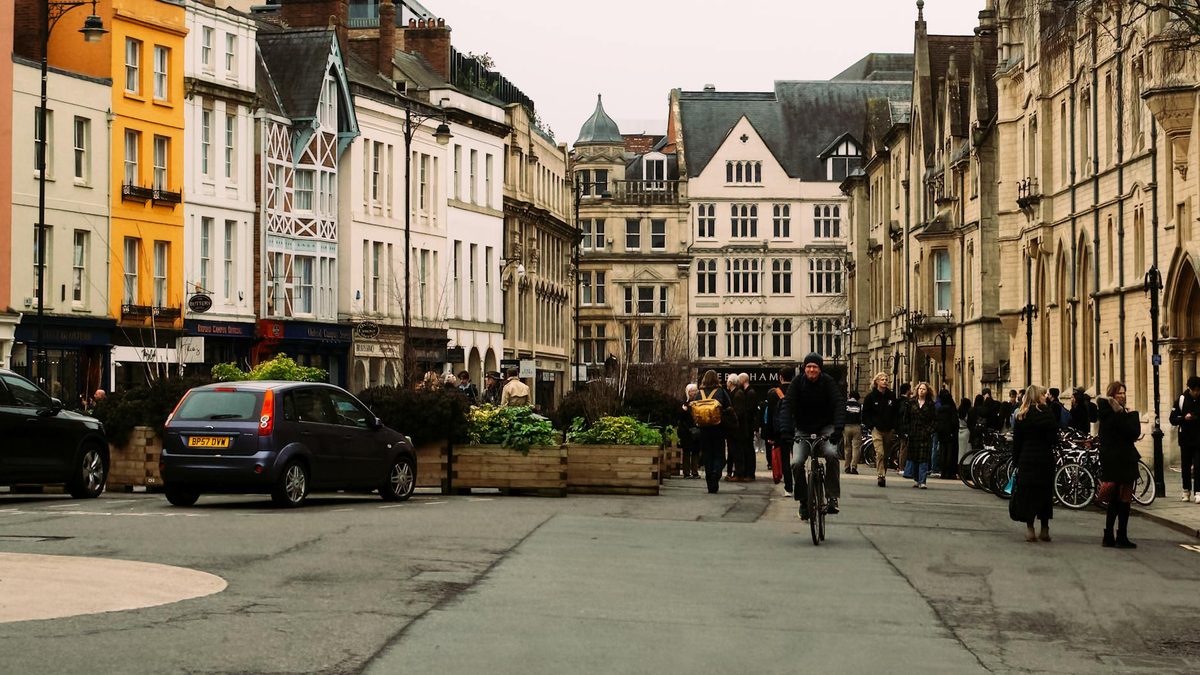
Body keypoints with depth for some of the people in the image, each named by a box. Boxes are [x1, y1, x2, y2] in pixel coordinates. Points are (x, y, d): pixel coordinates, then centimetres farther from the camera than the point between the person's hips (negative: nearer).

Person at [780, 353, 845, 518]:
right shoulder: (797, 383, -10)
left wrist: (838, 427, -37)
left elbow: (839, 403, -21)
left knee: (831, 454, -29)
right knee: (797, 463, -18)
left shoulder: (828, 382, -11)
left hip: (825, 427, -1)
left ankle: (832, 497, -19)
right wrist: (785, 429, -34)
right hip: (803, 430, 1)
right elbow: (787, 405, -19)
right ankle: (803, 501, 1)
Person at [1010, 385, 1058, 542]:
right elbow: (1054, 437, -6)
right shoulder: (1047, 412, -4)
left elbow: (1016, 441, 2)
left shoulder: (1021, 415, 2)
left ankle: (1029, 529, -2)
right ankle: (1045, 530, 12)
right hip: (1046, 458, -1)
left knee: (1027, 493, 3)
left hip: (1026, 458, 1)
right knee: (1045, 492, 10)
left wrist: (1016, 461, 7)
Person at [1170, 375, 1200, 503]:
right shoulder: (1182, 399, 0)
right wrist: (1184, 418, -18)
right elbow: (1173, 419, 1)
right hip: (1185, 439, 1)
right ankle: (1186, 491, 21)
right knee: (1186, 466, 9)